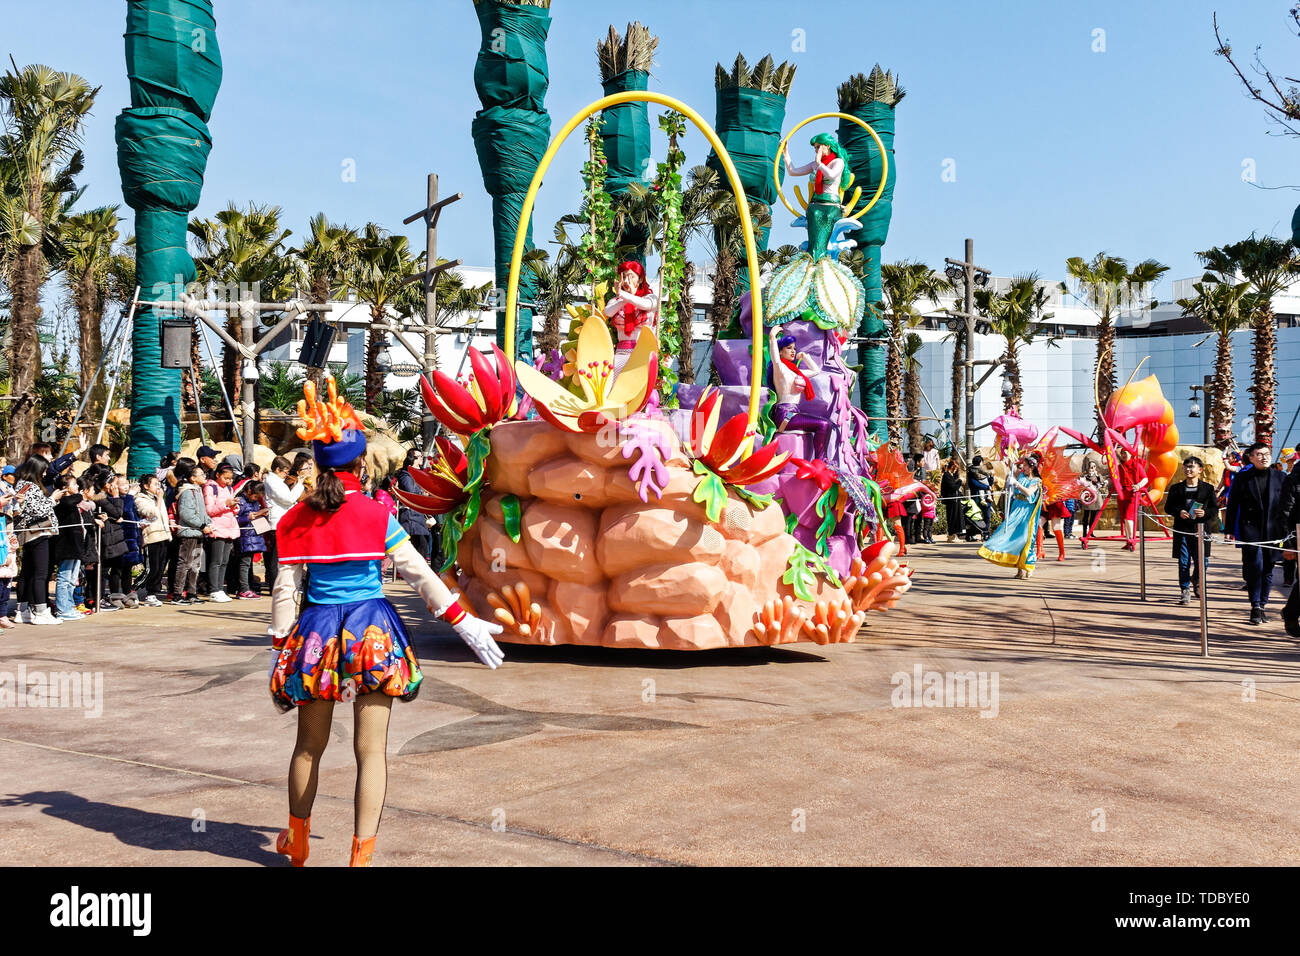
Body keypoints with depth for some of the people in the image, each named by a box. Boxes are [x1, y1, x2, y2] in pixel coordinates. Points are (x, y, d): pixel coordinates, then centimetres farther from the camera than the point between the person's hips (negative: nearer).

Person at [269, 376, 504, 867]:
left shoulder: (297, 519, 1)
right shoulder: (376, 515, -6)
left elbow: (285, 588, 2)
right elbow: (419, 573, -7)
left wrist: (282, 646, 11)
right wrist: (463, 622, -1)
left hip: (317, 631, 3)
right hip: (373, 633, -3)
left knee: (309, 744, 19)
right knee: (371, 750, 2)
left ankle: (297, 841, 37)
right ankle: (361, 855, 5)